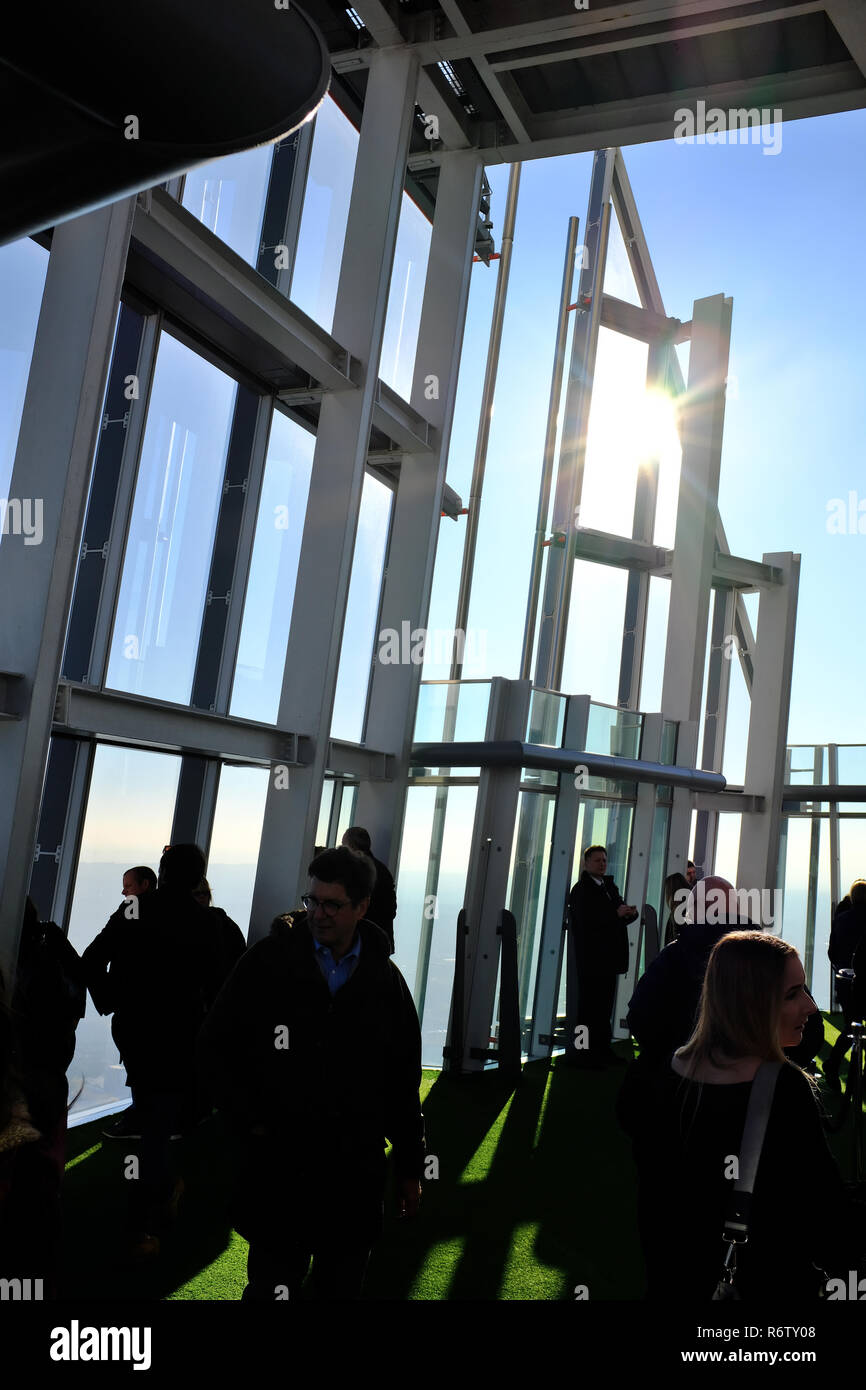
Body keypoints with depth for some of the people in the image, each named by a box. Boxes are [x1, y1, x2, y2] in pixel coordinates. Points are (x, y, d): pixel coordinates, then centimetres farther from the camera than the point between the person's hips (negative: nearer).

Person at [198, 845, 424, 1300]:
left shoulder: (385, 980, 1)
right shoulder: (269, 960, -6)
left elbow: (403, 1081, 8)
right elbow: (215, 1045, 0)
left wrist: (410, 1166, 9)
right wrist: (248, 1121, -6)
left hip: (354, 1173, 2)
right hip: (277, 1165, -2)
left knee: (342, 1284, 15)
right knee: (271, 1285, 10)